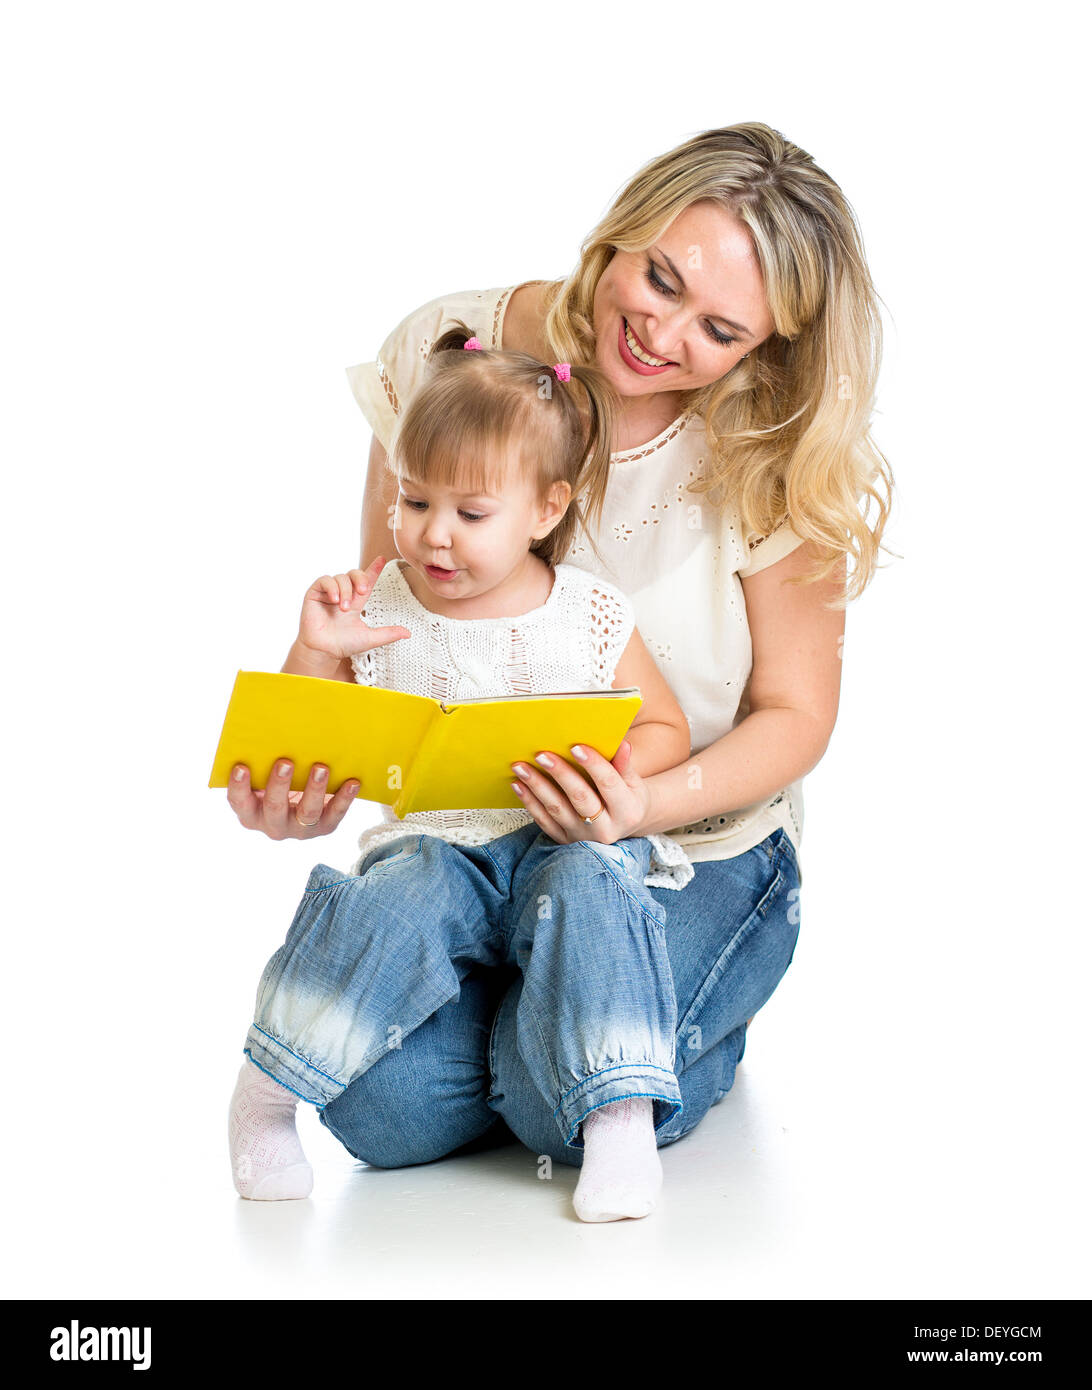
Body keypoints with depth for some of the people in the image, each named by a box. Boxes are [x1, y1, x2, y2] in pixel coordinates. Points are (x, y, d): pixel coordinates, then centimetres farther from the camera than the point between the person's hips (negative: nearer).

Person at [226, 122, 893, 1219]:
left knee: (564, 1102, -25)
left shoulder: (776, 460, -16)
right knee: (382, 1106, -19)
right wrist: (310, 766, -24)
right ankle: (493, 986, 15)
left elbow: (793, 713, -9)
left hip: (699, 844, -2)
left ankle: (705, 1018, 10)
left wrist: (650, 806, -31)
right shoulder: (444, 350, -11)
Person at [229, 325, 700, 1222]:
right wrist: (317, 650, -10)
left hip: (566, 839, 0)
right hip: (433, 846, 0)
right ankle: (262, 1093, -15)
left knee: (590, 891, -33)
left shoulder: (590, 617, 1)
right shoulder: (379, 611, 4)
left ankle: (622, 1116, -33)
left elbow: (666, 730, 9)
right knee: (391, 911, -30)